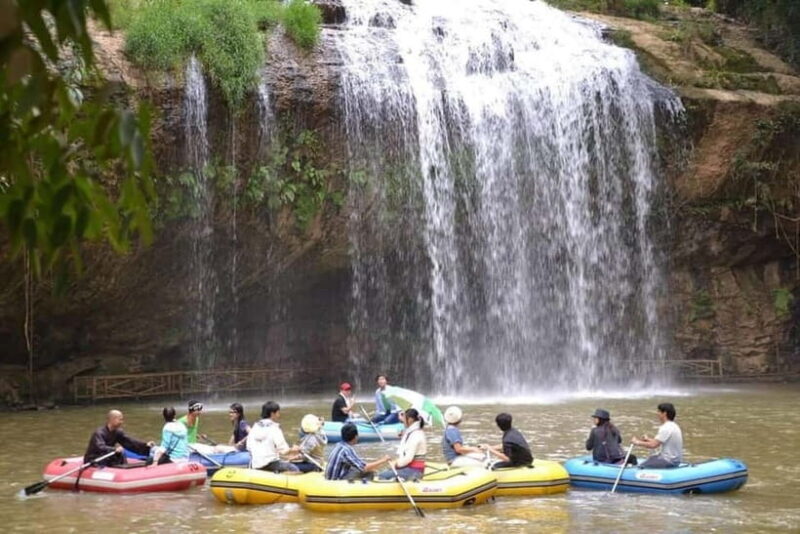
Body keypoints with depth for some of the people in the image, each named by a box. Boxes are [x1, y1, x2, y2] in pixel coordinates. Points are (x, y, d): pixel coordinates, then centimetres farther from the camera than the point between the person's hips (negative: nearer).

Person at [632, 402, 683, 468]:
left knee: (641, 467, -11)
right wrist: (648, 439, 18)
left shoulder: (666, 428, -21)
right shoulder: (673, 425, 11)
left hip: (669, 461, -11)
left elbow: (653, 445, -25)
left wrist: (638, 442, -13)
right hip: (674, 459, 11)